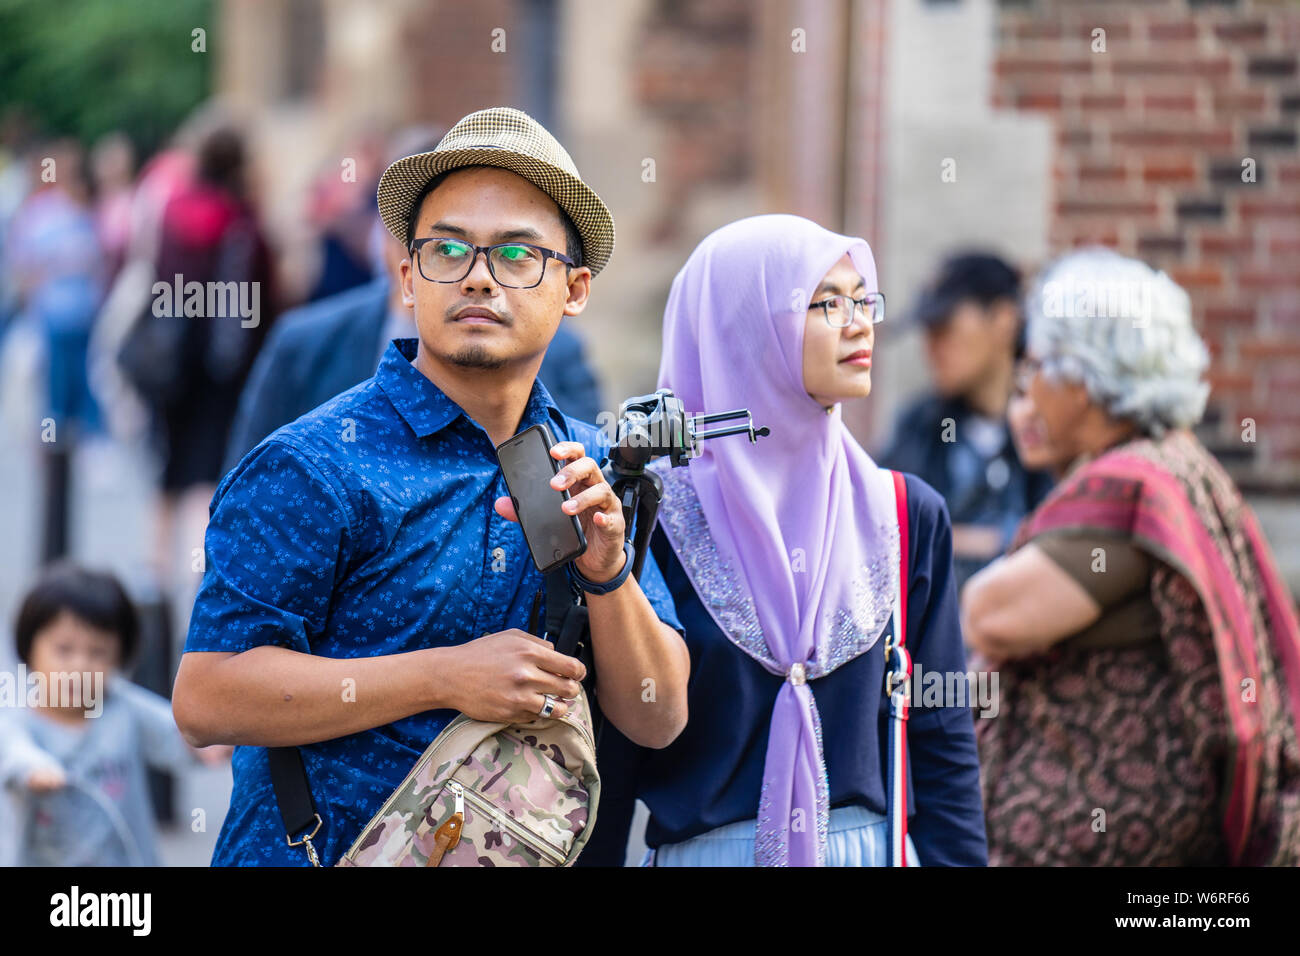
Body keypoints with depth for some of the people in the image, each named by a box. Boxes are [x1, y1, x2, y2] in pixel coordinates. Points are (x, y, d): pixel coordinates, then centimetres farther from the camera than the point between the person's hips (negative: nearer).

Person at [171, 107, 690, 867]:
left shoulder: (589, 471, 4)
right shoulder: (314, 468, -12)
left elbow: (657, 720, 2)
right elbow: (206, 699, -17)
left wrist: (607, 572, -15)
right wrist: (447, 677, -20)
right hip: (316, 853, -5)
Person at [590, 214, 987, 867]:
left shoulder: (904, 515, 5)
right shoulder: (649, 513, -6)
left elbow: (941, 740, 6)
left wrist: (954, 858, 0)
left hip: (872, 846, 3)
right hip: (699, 851, -3)